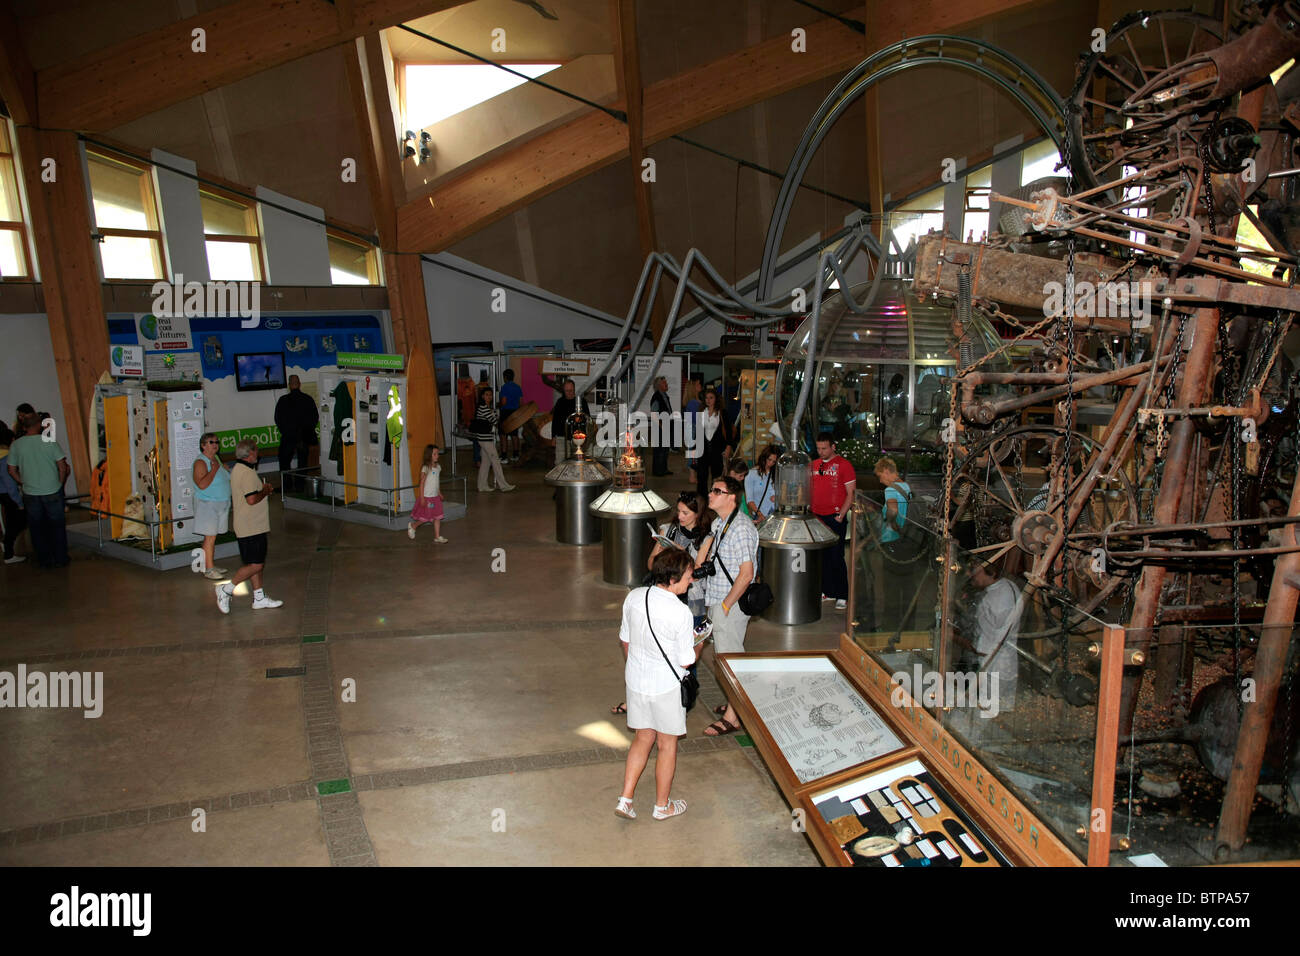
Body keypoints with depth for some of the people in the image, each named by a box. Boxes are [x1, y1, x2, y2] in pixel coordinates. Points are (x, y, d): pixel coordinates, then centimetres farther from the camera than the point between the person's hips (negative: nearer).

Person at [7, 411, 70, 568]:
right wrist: (60, 483, 4)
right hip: (52, 492, -1)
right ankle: (60, 559, 15)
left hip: (30, 494, 1)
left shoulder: (16, 445, -4)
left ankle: (44, 560, 19)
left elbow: (12, 471, 0)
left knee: (36, 528, 13)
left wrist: (25, 483, 12)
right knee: (57, 526, 11)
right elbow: (62, 466, -8)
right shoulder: (49, 442, -9)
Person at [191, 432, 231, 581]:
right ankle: (208, 569, -1)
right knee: (210, 537, -5)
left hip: (220, 504, 8)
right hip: (208, 504, -8)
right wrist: (214, 469, -23)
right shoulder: (201, 462, -14)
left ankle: (211, 565, 20)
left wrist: (226, 471, 9)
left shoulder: (216, 458, 12)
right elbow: (202, 484, -26)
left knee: (213, 536, 13)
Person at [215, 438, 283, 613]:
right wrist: (265, 491, -11)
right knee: (256, 565, -7)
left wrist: (262, 489, 15)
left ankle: (259, 598, 18)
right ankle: (226, 589, 2)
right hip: (252, 527, -11)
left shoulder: (237, 470, 13)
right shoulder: (248, 473, -19)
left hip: (246, 525, 11)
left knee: (256, 563, 13)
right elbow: (252, 499, -26)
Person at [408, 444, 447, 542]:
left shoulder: (438, 467, 6)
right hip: (427, 497, -7)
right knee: (425, 518, 2)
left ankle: (437, 536, 12)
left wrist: (440, 493, 17)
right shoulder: (425, 468, -15)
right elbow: (422, 483, -14)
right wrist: (422, 497, -16)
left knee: (437, 517, 6)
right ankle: (412, 525, 27)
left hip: (435, 497, 7)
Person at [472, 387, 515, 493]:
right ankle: (503, 485, -1)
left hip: (490, 437, 9)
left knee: (485, 462, 12)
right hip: (484, 437, -9)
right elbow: (494, 421, -16)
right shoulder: (482, 408, -16)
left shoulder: (491, 407, 14)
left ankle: (482, 486, 17)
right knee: (495, 461, -5)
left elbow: (497, 421, 11)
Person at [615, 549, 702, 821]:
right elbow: (686, 661, -15)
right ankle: (662, 805, 29)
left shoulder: (634, 597, -6)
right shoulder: (680, 612, -24)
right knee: (667, 745, 14)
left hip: (636, 680, 5)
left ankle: (625, 799, 20)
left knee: (643, 738, 21)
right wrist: (700, 643, 5)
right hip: (666, 686, -5)